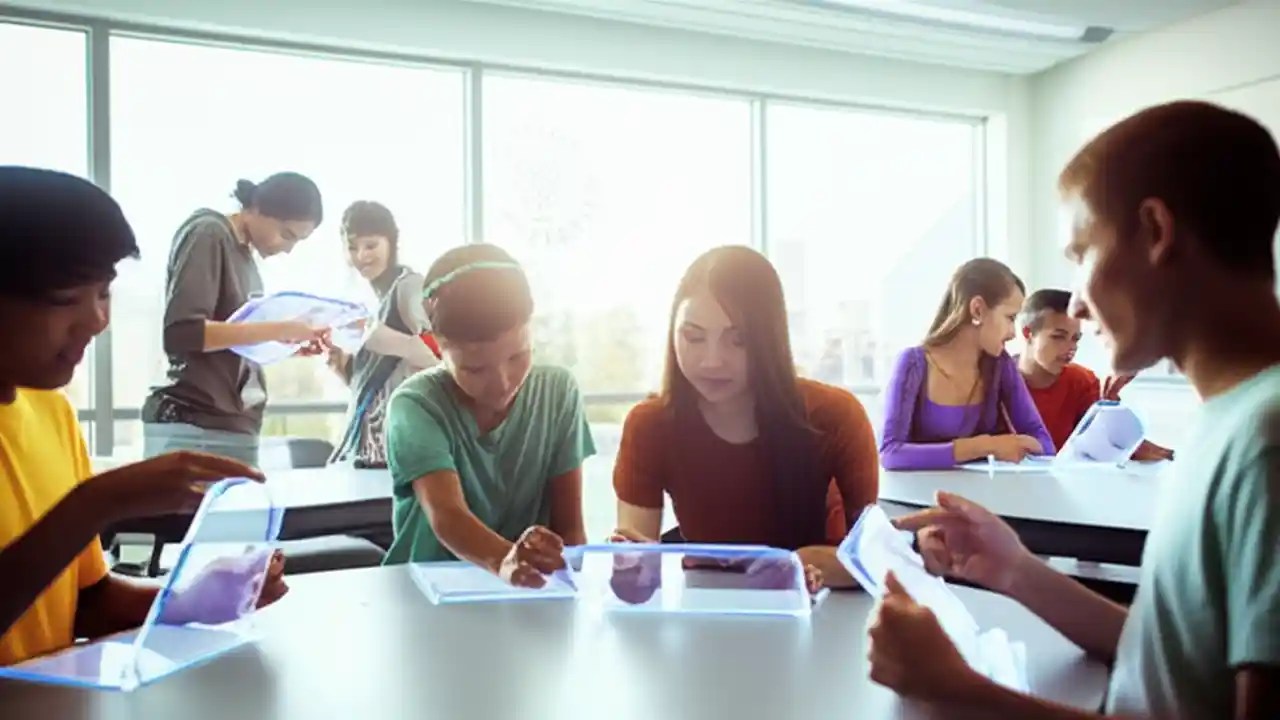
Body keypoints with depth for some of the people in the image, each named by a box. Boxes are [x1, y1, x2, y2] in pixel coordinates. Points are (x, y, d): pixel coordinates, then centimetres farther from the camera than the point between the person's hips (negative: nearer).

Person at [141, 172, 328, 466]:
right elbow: (181, 333, -19)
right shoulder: (208, 234, -7)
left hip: (237, 429, 8)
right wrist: (278, 329, -18)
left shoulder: (246, 255, 17)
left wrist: (290, 341, 1)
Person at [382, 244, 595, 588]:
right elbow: (445, 513, -28)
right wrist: (503, 560, -46)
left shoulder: (559, 392, -5)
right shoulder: (416, 404, -14)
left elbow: (569, 522, -4)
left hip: (532, 590, 2)